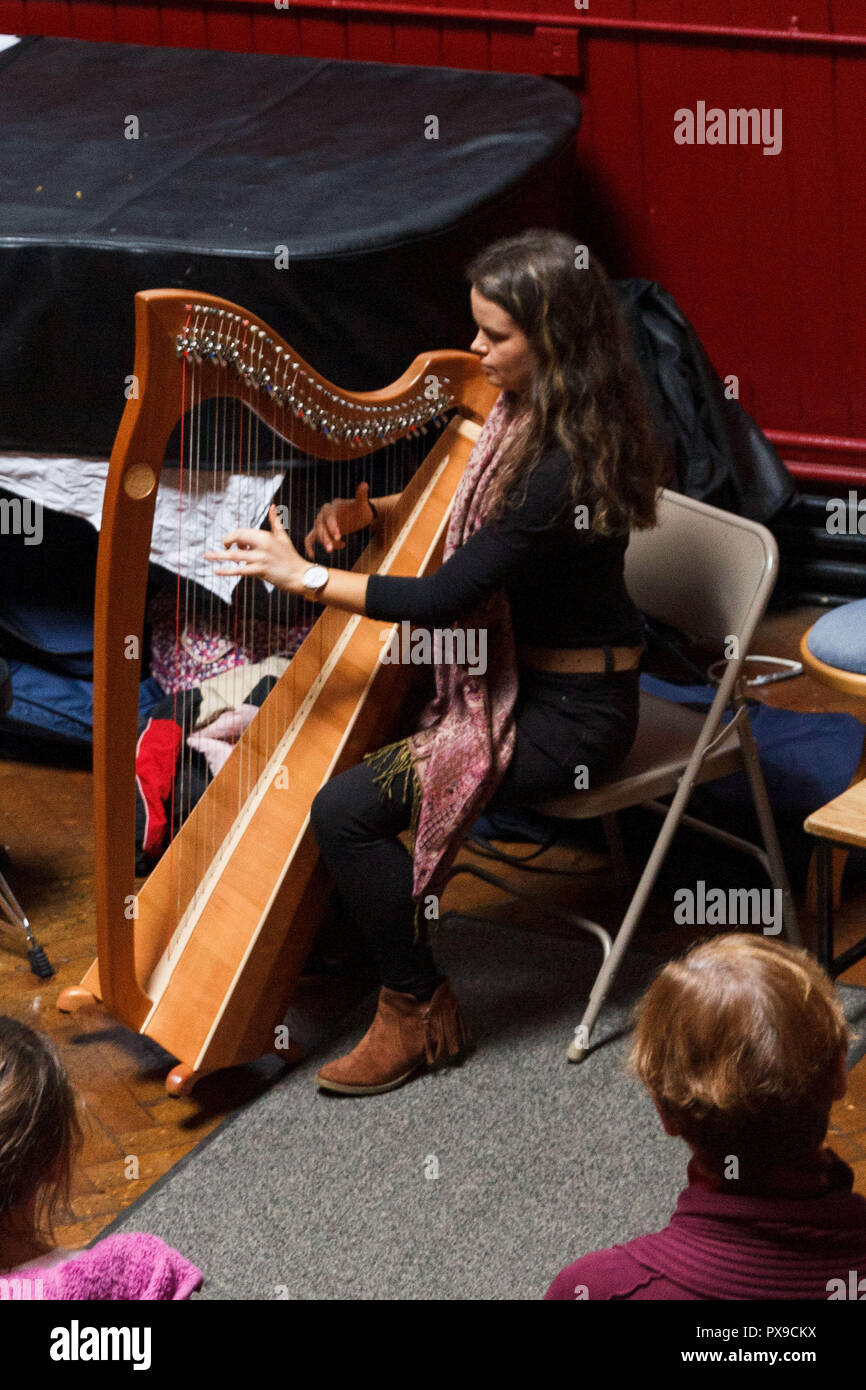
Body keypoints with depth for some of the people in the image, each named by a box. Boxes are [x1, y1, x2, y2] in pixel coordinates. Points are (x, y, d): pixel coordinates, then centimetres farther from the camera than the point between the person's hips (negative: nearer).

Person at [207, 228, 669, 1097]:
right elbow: (474, 508, 20)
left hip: (567, 713, -10)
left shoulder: (568, 462, -28)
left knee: (346, 810, -17)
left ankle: (419, 1012, 0)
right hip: (514, 672, 10)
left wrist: (301, 576, -17)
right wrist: (375, 510, 1)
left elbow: (443, 600, -25)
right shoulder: (528, 414, 2)